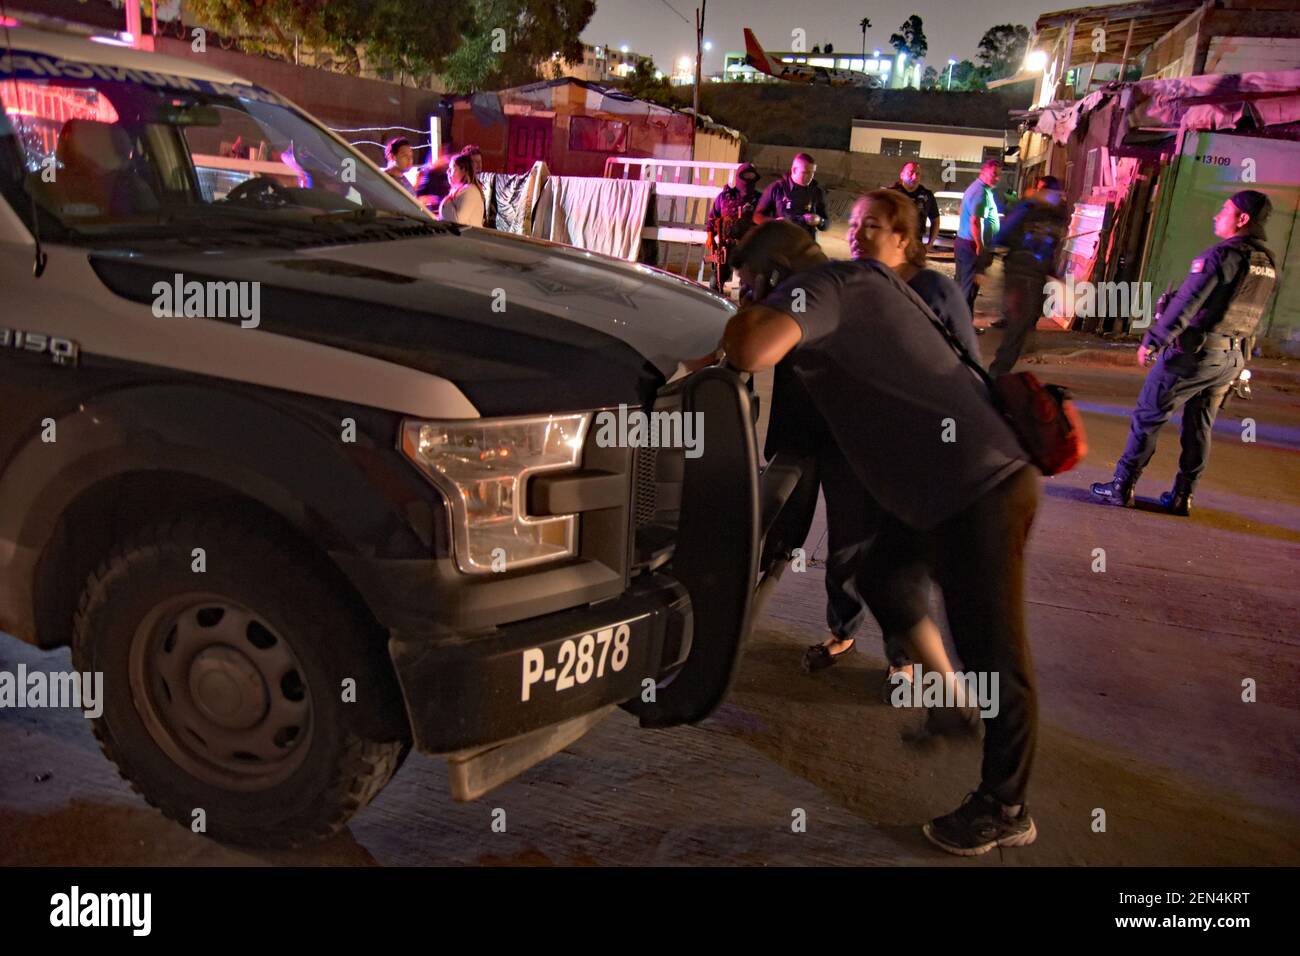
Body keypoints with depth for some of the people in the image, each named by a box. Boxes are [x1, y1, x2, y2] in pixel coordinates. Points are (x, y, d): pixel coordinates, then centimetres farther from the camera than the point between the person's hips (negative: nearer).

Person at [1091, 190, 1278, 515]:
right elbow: (1249, 311, 14)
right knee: (1200, 426, 14)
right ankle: (1182, 496, 19)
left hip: (1195, 352, -7)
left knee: (1148, 416, 1)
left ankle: (1122, 486, 3)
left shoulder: (1222, 254, -16)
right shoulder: (1269, 263, 9)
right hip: (1232, 359, 7)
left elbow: (1186, 303, -19)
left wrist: (1152, 341, -14)